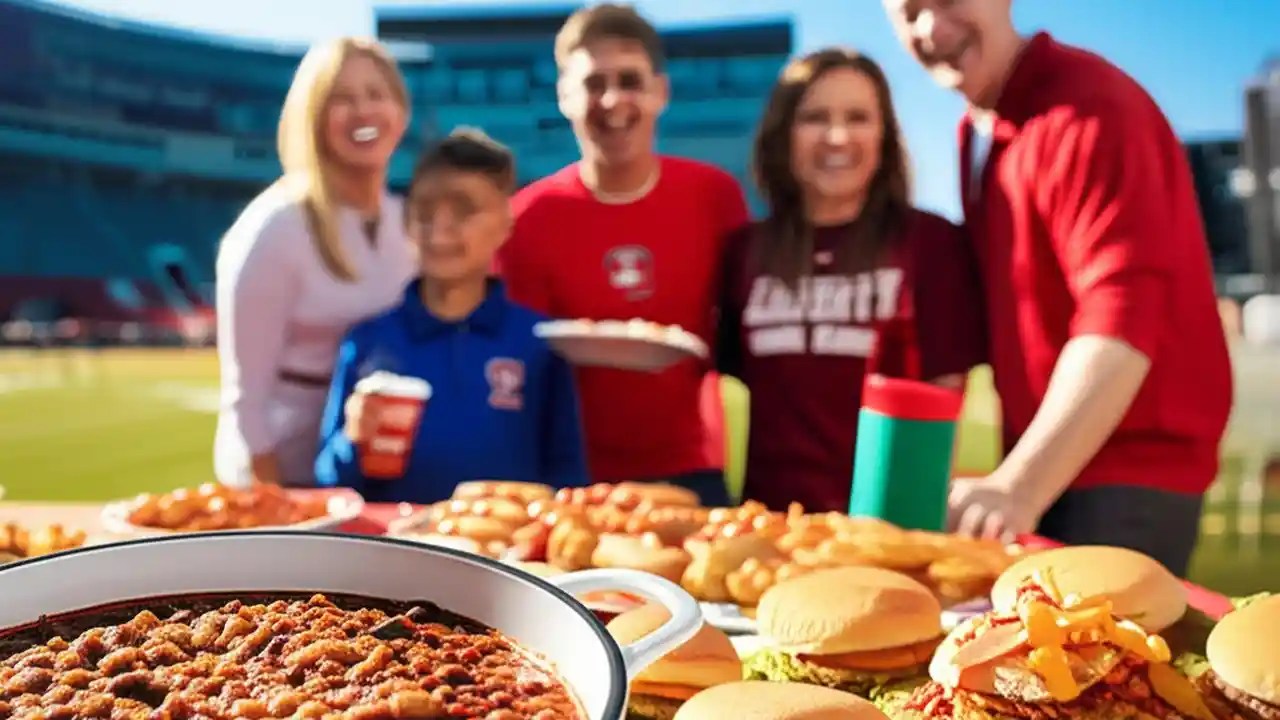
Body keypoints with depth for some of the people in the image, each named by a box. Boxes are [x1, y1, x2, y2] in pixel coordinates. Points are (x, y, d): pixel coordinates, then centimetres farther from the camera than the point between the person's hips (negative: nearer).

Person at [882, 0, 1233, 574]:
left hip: (1130, 471, -8)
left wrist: (1019, 486, -31)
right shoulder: (976, 132, 12)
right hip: (1041, 468, 8)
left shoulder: (1091, 110, -16)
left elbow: (1123, 317, -24)